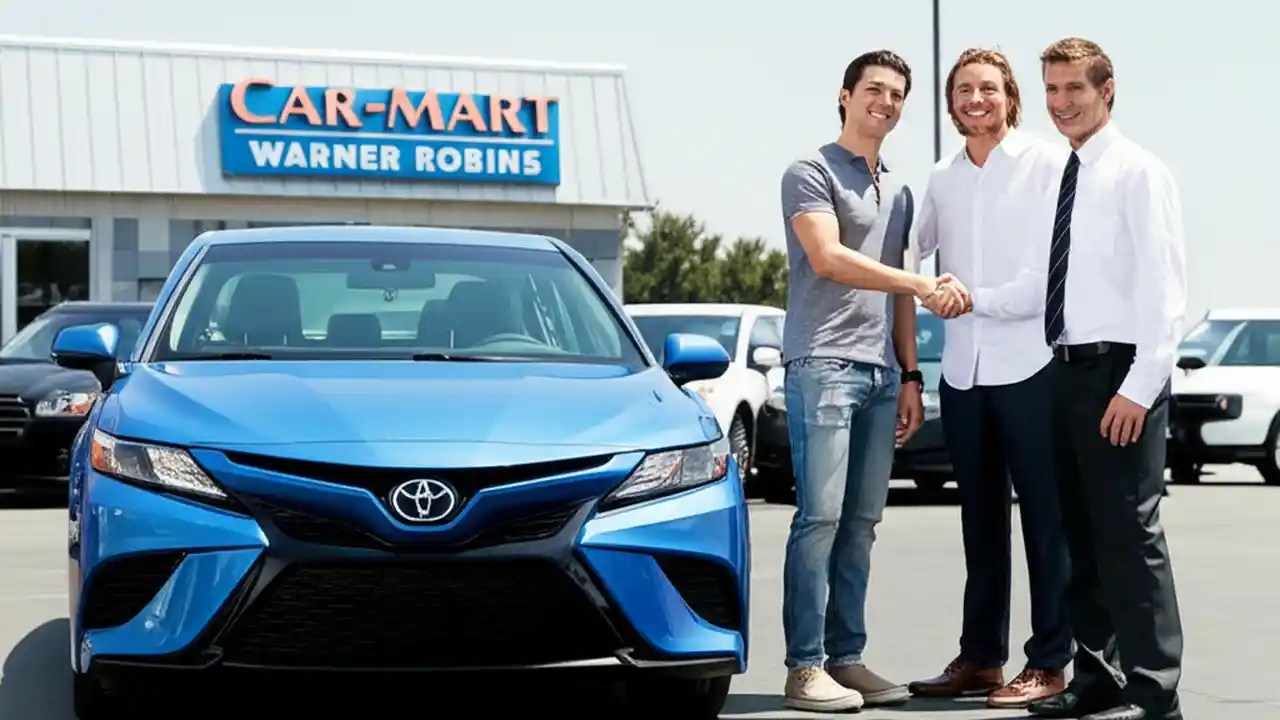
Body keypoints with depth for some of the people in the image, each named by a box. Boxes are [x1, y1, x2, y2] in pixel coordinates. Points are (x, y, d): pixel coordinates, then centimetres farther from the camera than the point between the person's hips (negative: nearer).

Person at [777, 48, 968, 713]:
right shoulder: (812, 173, -1)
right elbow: (828, 259, -14)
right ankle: (805, 667, -11)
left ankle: (846, 658, 8)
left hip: (880, 371, 7)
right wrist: (924, 286, -17)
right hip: (823, 364, -7)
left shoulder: (898, 192, 21)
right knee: (821, 516, -11)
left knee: (861, 522, 5)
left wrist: (910, 374, 15)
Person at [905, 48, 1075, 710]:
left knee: (1045, 519, 0)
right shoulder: (942, 179, 12)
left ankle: (1049, 662, 4)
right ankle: (980, 657, 20)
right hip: (962, 370, 6)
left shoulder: (1050, 165, -3)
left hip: (1030, 364, -6)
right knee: (980, 523, 12)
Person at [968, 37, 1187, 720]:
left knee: (1129, 531, -8)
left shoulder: (1138, 173, -6)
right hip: (1067, 371, 8)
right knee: (1080, 532, 11)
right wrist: (972, 297, 0)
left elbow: (1164, 288, -13)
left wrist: (1139, 387, -19)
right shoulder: (1062, 177, 17)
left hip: (1119, 372, -8)